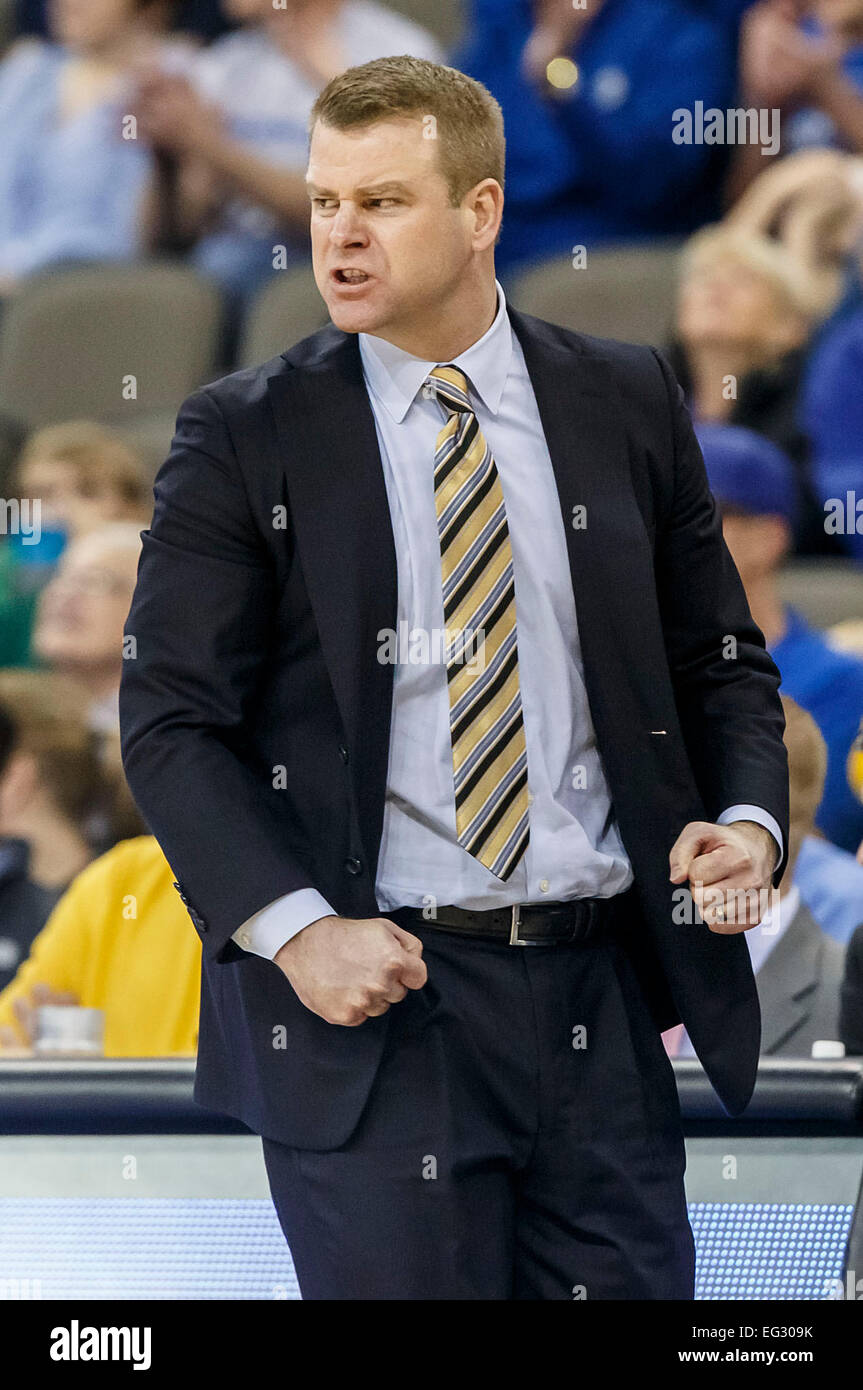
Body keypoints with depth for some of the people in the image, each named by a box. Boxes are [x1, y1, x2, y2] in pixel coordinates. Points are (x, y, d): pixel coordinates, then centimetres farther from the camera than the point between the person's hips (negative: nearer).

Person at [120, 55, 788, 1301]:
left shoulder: (625, 404, 8)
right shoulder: (246, 438, 0)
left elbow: (721, 663, 16)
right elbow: (171, 720, -3)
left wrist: (750, 820, -4)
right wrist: (294, 927, -16)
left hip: (602, 1001, 3)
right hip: (374, 1000, -2)